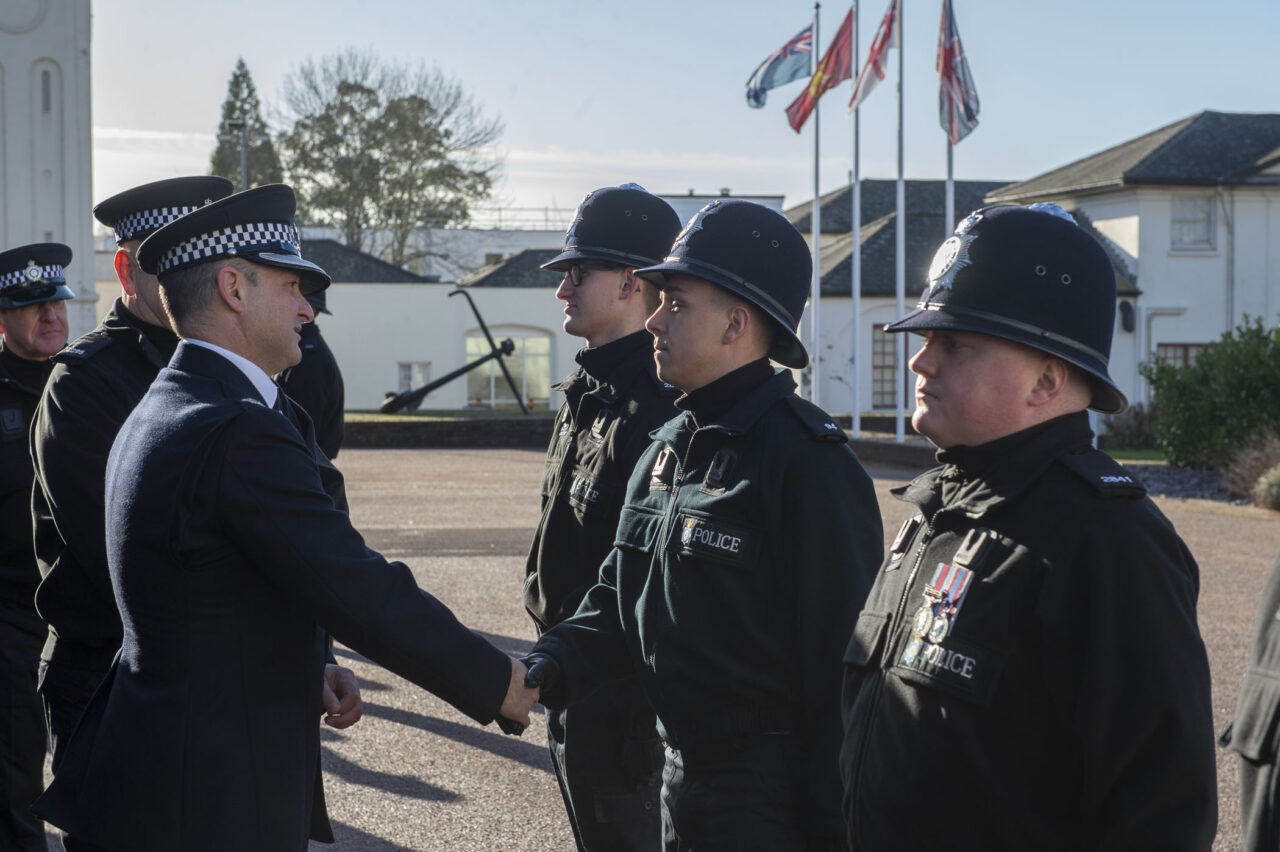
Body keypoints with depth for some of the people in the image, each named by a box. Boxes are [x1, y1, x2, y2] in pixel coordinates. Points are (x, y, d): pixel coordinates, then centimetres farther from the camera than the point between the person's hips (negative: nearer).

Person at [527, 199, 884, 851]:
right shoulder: (668, 448, 10)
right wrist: (549, 665, -6)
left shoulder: (810, 463, -18)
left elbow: (839, 666, -19)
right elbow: (620, 599, 14)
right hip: (682, 774, 9)